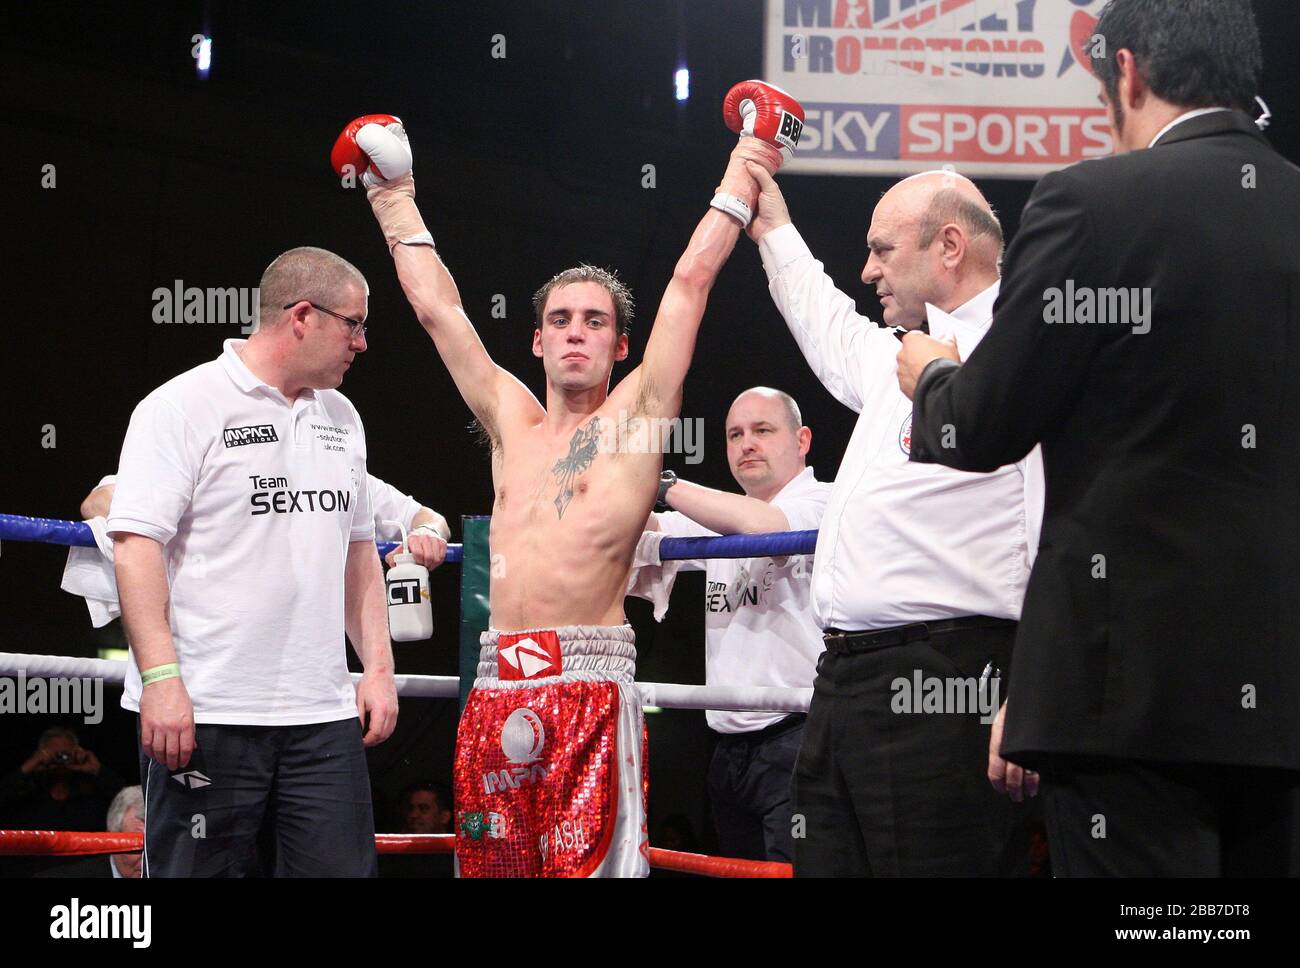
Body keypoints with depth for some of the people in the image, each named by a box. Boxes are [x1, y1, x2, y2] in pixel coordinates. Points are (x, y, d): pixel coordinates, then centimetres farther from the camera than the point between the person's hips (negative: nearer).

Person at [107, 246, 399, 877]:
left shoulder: (340, 416, 17)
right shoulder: (182, 406, -5)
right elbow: (136, 545, -12)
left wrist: (378, 666, 13)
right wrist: (161, 679, -20)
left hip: (325, 713, 6)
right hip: (204, 711, -6)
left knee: (343, 866, 1)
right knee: (200, 871, -2)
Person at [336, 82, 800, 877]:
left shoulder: (635, 416, 7)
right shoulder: (511, 419, 19)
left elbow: (692, 280, 6)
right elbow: (437, 306, 25)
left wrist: (746, 170, 9)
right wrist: (395, 200, 31)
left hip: (592, 686, -4)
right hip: (498, 685, 5)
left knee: (591, 861, -13)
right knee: (493, 862, 2)